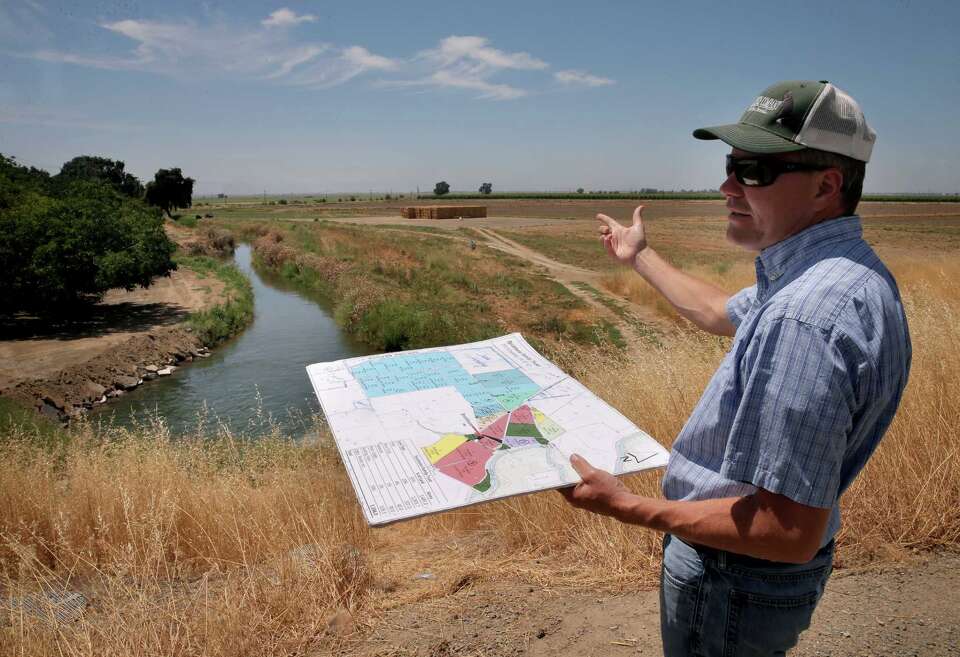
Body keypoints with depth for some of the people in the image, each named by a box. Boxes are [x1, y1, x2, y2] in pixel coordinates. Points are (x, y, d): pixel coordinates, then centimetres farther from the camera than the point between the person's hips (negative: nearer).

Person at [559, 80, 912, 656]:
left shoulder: (804, 317, -36)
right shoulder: (838, 272, -1)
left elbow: (789, 533, -34)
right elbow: (719, 312, 16)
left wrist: (631, 508, -26)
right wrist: (639, 257, 27)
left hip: (732, 584, -9)